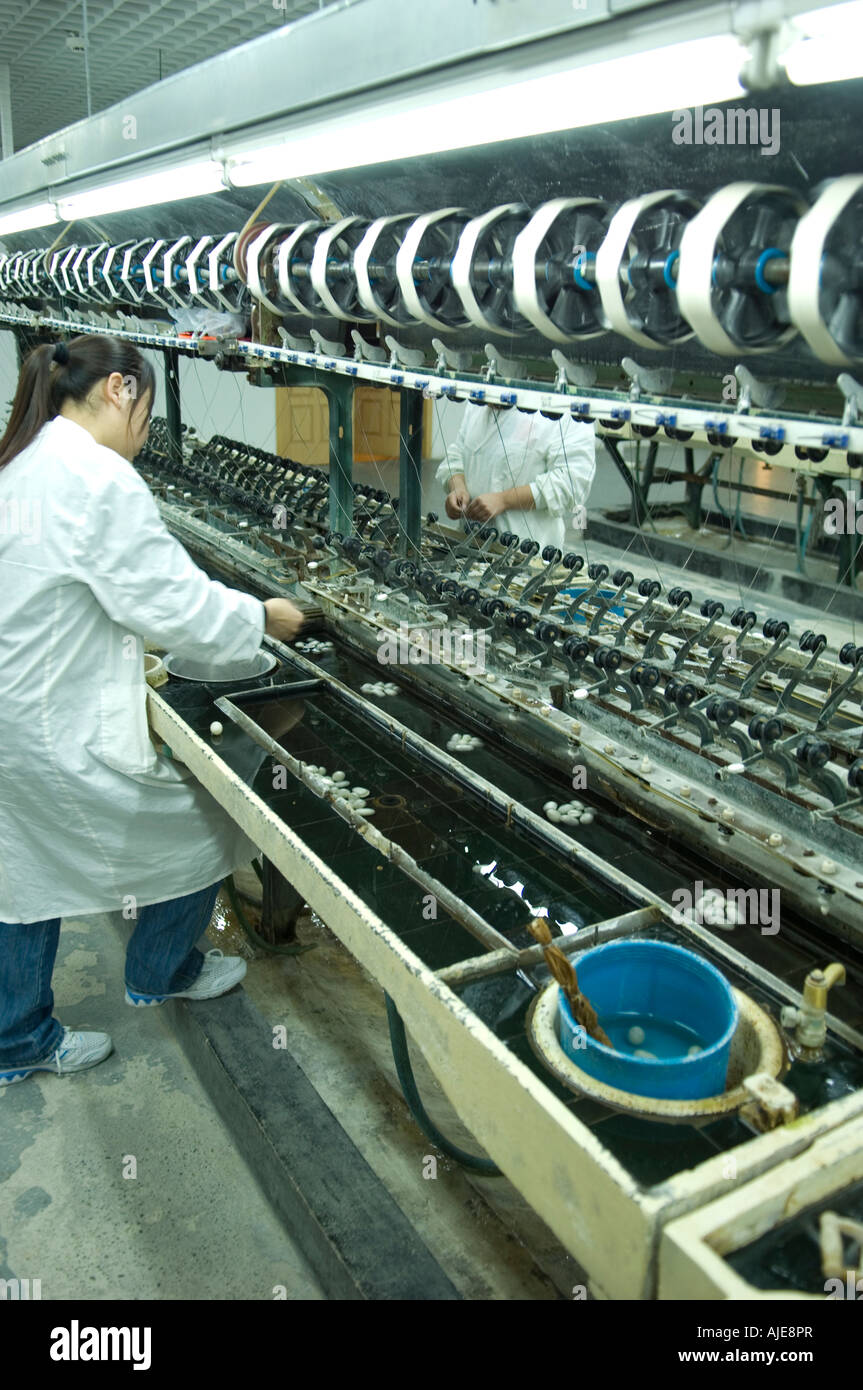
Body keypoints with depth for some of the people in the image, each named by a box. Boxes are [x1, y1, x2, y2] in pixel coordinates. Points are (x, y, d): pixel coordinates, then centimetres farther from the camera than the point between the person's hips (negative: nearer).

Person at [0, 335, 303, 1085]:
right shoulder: (98, 479, -21)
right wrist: (263, 618, -3)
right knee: (200, 828, 12)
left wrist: (135, 650, 21)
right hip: (66, 734, -10)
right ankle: (161, 973, 36)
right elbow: (174, 600, -19)